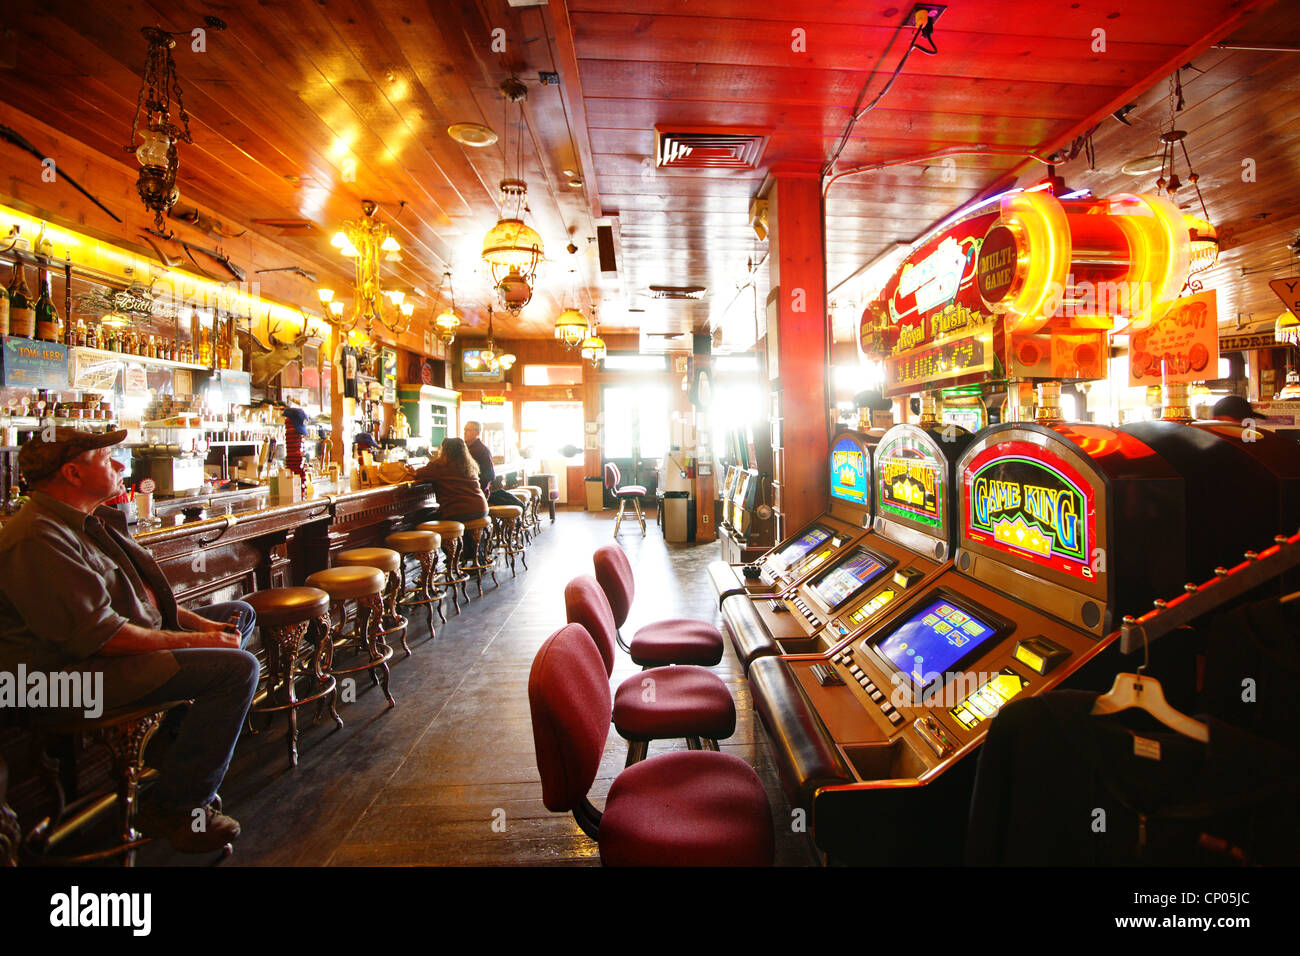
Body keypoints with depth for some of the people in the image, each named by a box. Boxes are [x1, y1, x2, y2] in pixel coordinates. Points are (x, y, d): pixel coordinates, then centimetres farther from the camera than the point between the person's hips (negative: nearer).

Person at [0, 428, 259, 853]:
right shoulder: (38, 539, -23)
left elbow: (140, 595, 17)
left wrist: (198, 623, 4)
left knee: (239, 614, 17)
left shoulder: (90, 520, 10)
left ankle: (188, 732, 19)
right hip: (75, 671, -11)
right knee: (237, 667, -25)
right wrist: (194, 641, -21)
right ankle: (174, 806, -11)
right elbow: (99, 635, -28)